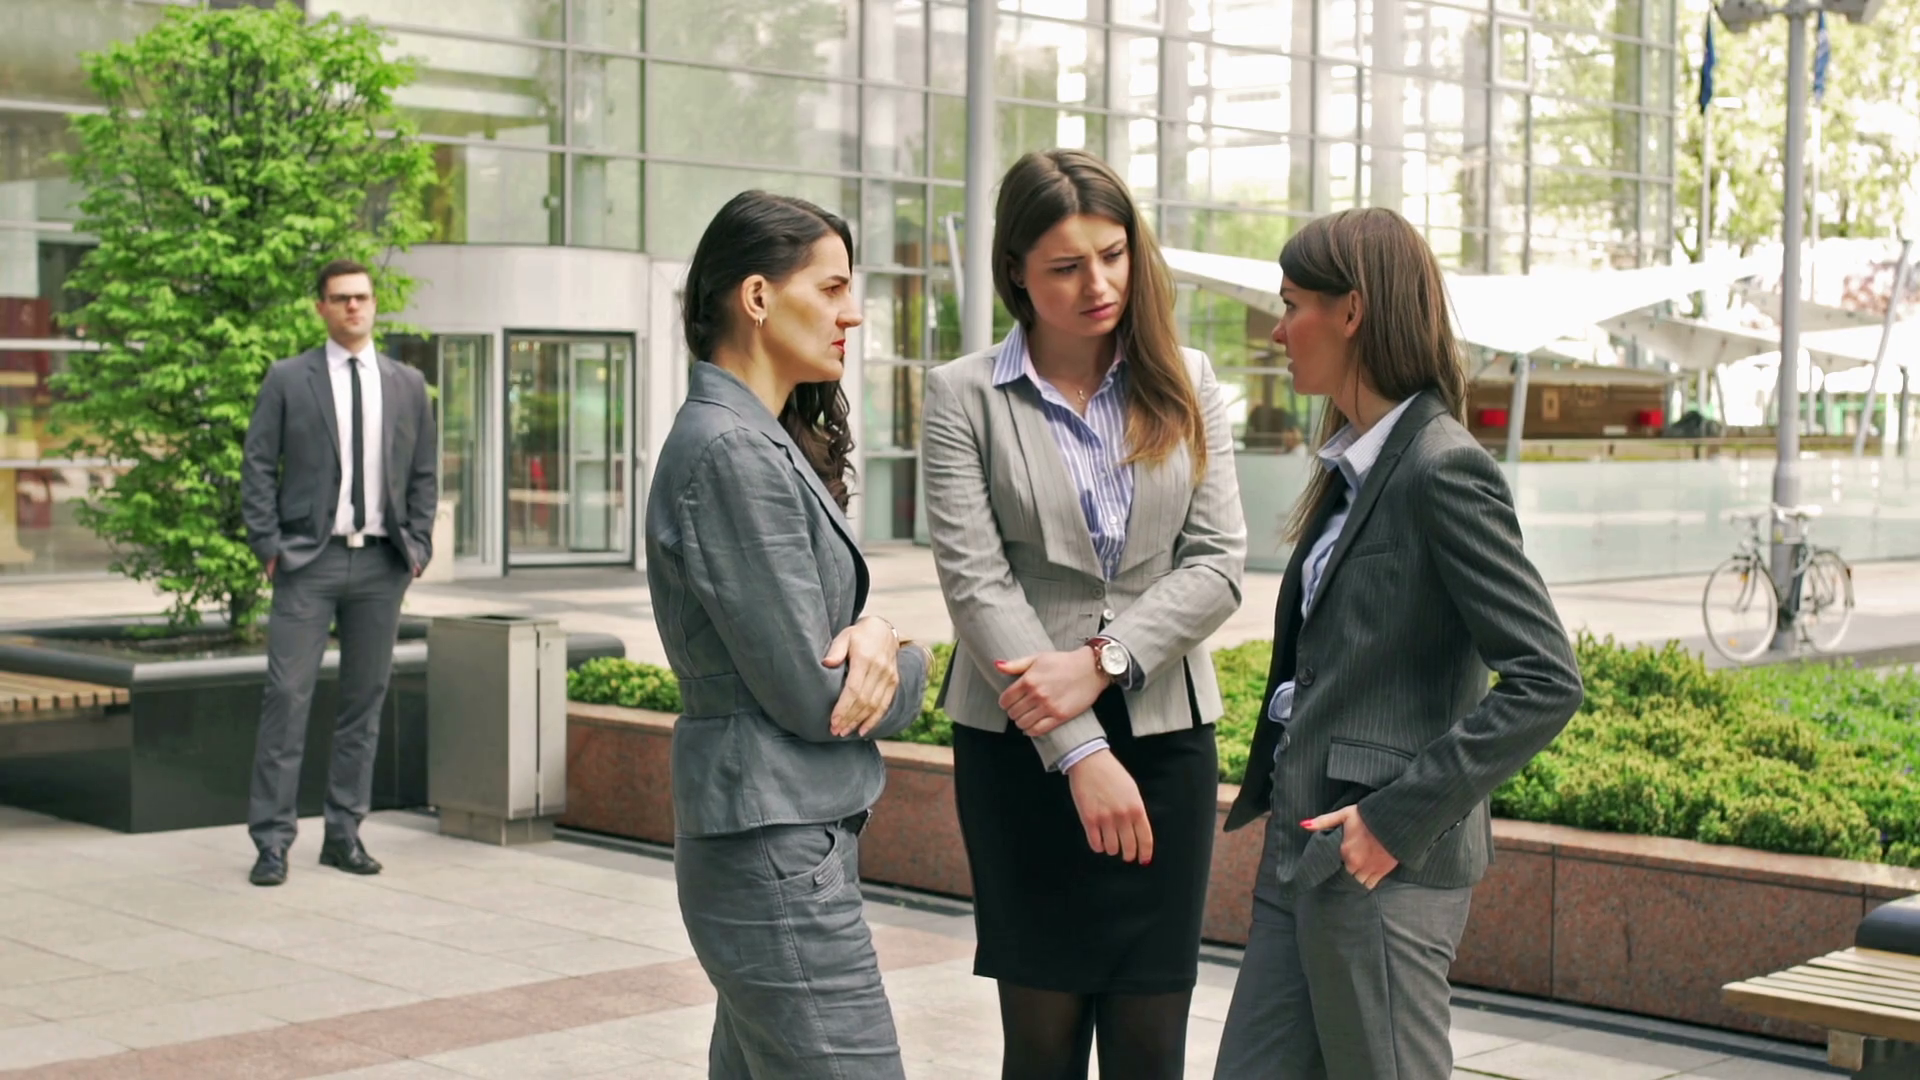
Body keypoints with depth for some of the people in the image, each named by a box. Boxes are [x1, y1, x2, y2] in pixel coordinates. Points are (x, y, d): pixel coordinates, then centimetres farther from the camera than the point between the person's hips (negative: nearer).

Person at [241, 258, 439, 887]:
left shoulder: (407, 385, 12)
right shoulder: (287, 380, 3)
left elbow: (424, 474, 14)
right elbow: (258, 466, 2)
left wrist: (418, 545, 3)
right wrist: (268, 545, -6)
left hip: (382, 563, 3)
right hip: (309, 559, -3)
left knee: (366, 699, 7)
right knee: (287, 697, -7)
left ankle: (344, 834, 15)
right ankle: (272, 840, -2)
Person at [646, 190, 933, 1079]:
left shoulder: (767, 439, 15)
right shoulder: (729, 451, -16)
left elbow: (820, 619, 17)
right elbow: (808, 695, -17)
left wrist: (872, 637, -7)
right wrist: (911, 668, 3)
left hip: (782, 840, 10)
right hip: (777, 849, -10)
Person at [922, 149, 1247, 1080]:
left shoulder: (1185, 385, 7)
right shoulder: (964, 394, -1)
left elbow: (1218, 562, 0)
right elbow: (976, 581, -9)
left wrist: (1102, 661, -15)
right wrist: (1078, 752, -16)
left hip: (1164, 733, 2)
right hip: (1021, 747, -2)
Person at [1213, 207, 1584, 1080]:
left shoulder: (1441, 470, -14)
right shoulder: (1353, 468, 14)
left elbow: (1547, 681, -19)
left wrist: (1400, 818, -20)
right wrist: (1269, 797, 10)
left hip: (1383, 867, -9)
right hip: (1304, 848, 9)